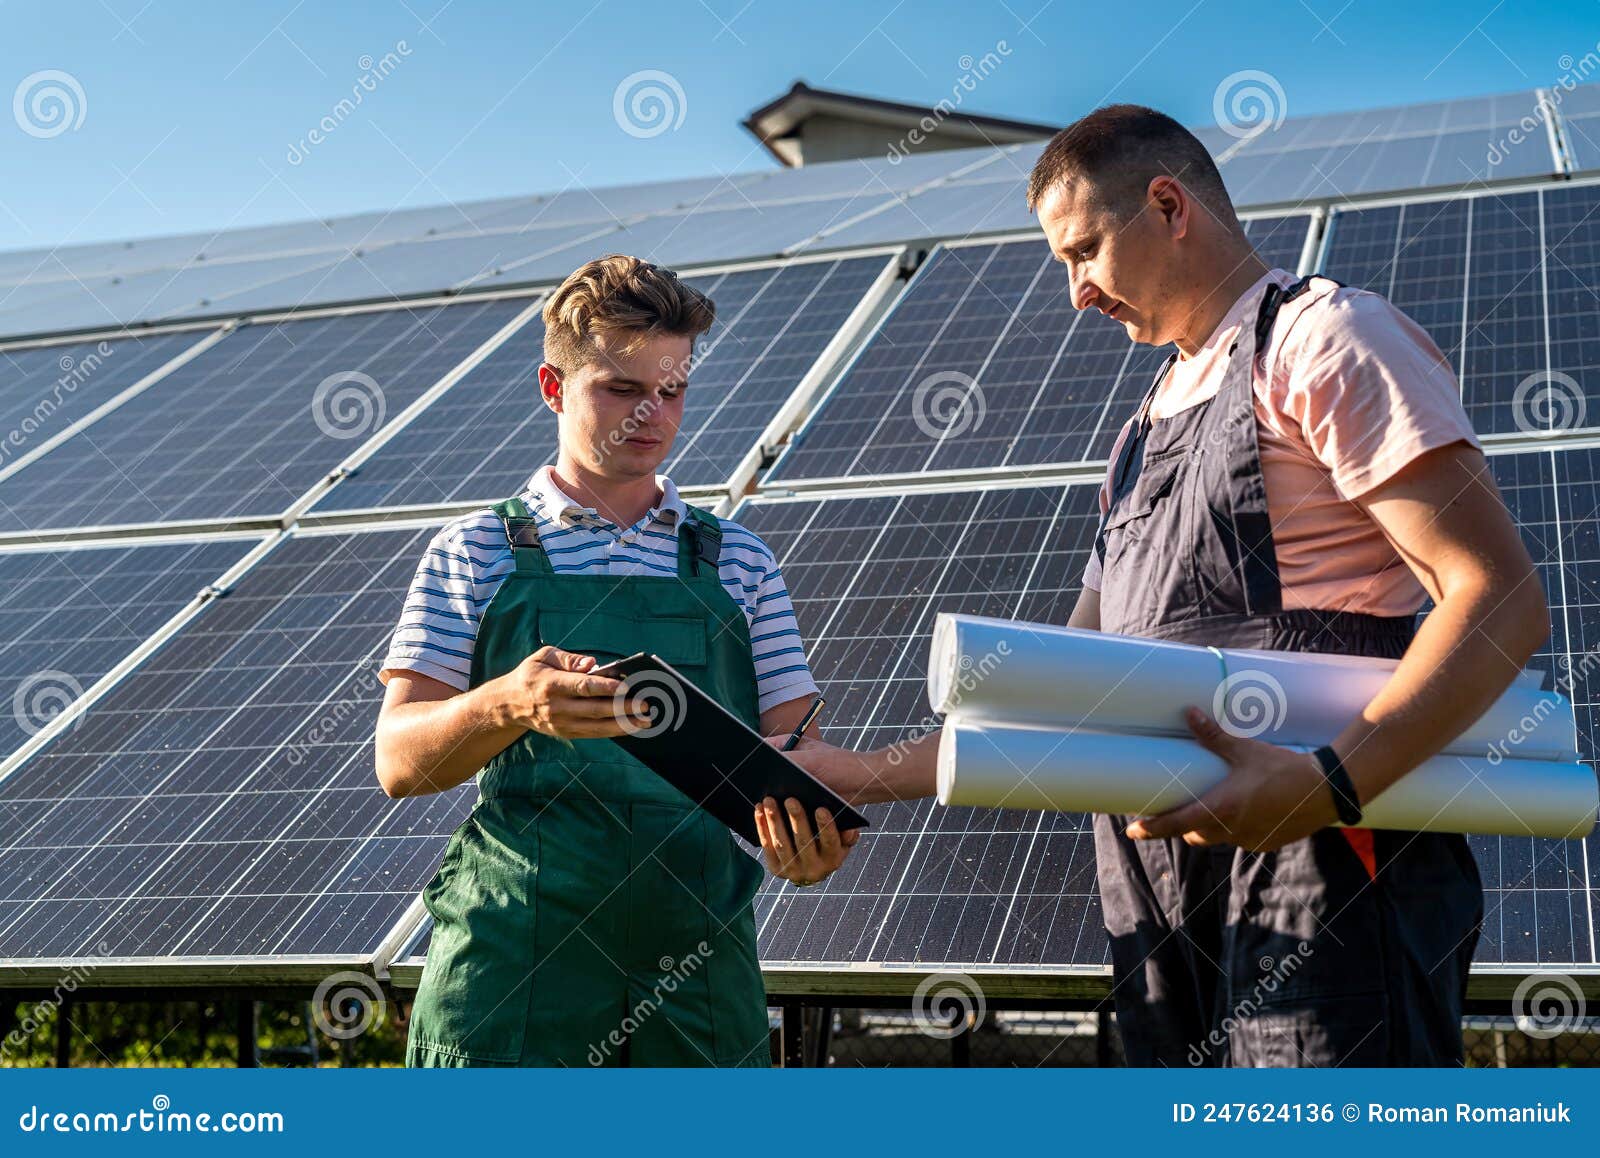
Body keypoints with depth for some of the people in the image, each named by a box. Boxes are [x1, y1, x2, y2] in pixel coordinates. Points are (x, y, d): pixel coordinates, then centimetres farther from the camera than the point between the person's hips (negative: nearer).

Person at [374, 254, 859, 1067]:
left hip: (696, 972, 2)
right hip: (513, 961, -2)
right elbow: (399, 761, -1)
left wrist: (808, 833, -16)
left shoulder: (738, 563, 14)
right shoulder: (476, 554, 7)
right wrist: (507, 705, -23)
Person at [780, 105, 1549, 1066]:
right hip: (1167, 898, 8)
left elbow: (1502, 600, -12)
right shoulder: (1149, 430, 26)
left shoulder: (1322, 338, 0)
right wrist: (867, 776, 15)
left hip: (1325, 874, -8)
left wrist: (1332, 786, -25)